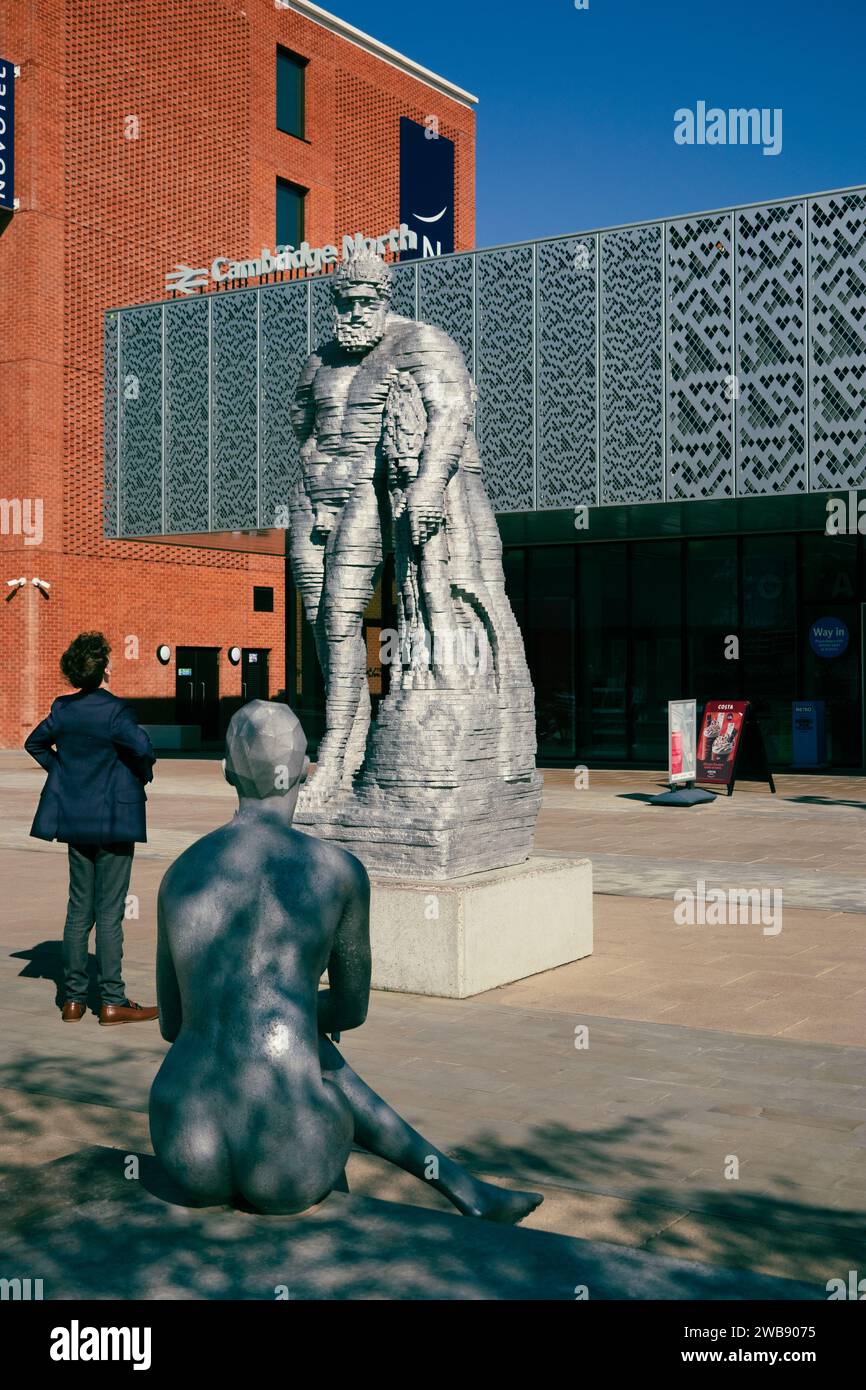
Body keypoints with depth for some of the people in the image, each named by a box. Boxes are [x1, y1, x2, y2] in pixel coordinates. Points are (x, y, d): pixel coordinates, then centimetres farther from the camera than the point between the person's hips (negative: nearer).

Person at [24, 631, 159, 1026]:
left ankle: (73, 999, 16)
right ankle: (112, 1002, 4)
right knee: (109, 913, -1)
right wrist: (143, 776, -9)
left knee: (78, 910, 12)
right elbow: (142, 748, -28)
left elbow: (35, 743, 18)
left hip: (76, 819, 6)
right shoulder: (115, 710, -16)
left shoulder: (63, 708, 4)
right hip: (114, 819, -6)